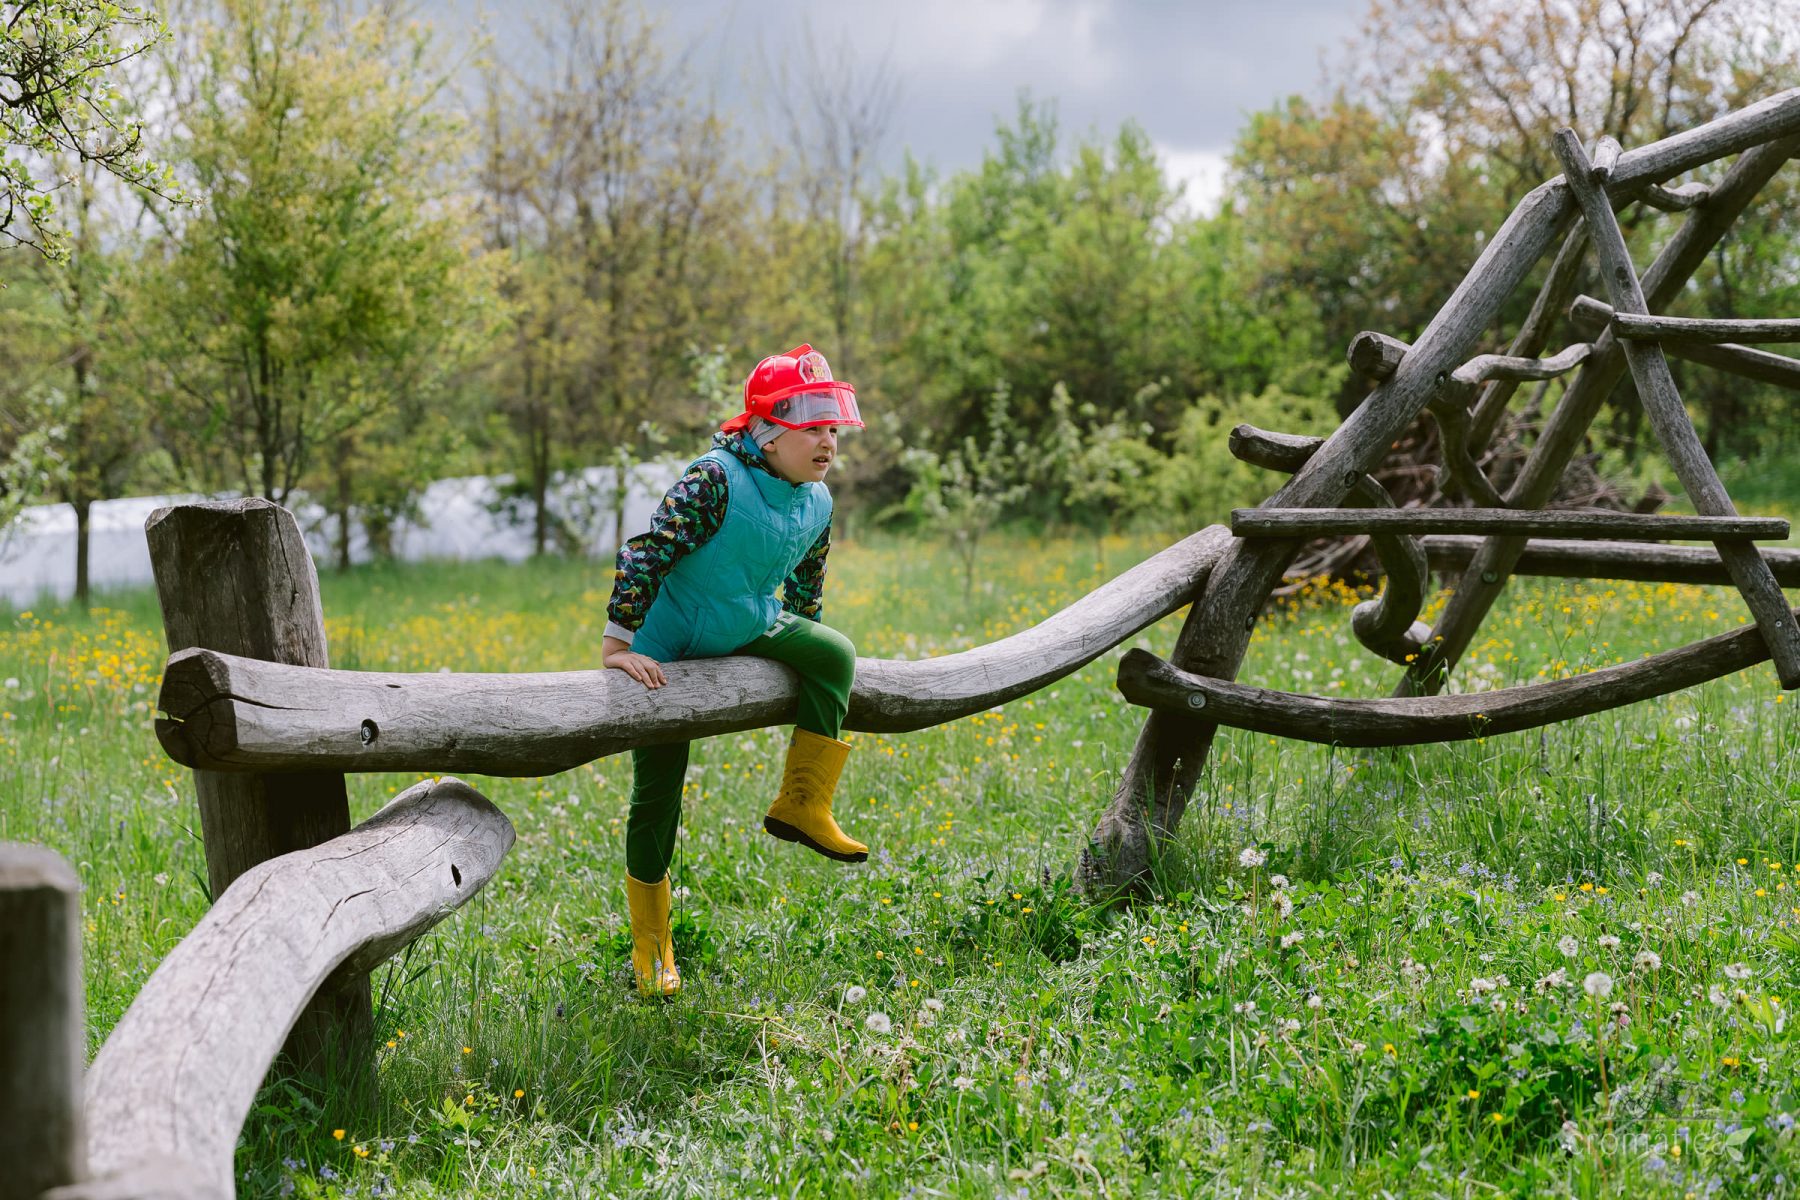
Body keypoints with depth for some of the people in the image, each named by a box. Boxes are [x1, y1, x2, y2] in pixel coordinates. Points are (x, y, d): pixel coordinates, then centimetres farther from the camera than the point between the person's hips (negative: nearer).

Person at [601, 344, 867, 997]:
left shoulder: (817, 502, -4)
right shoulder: (715, 480, -27)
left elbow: (805, 587, 13)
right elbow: (646, 554, -29)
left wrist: (804, 656, 22)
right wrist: (618, 644, -31)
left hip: (749, 631, 6)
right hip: (668, 653, -6)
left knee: (835, 653, -20)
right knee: (657, 796, 0)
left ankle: (803, 805, -10)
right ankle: (650, 946, 16)